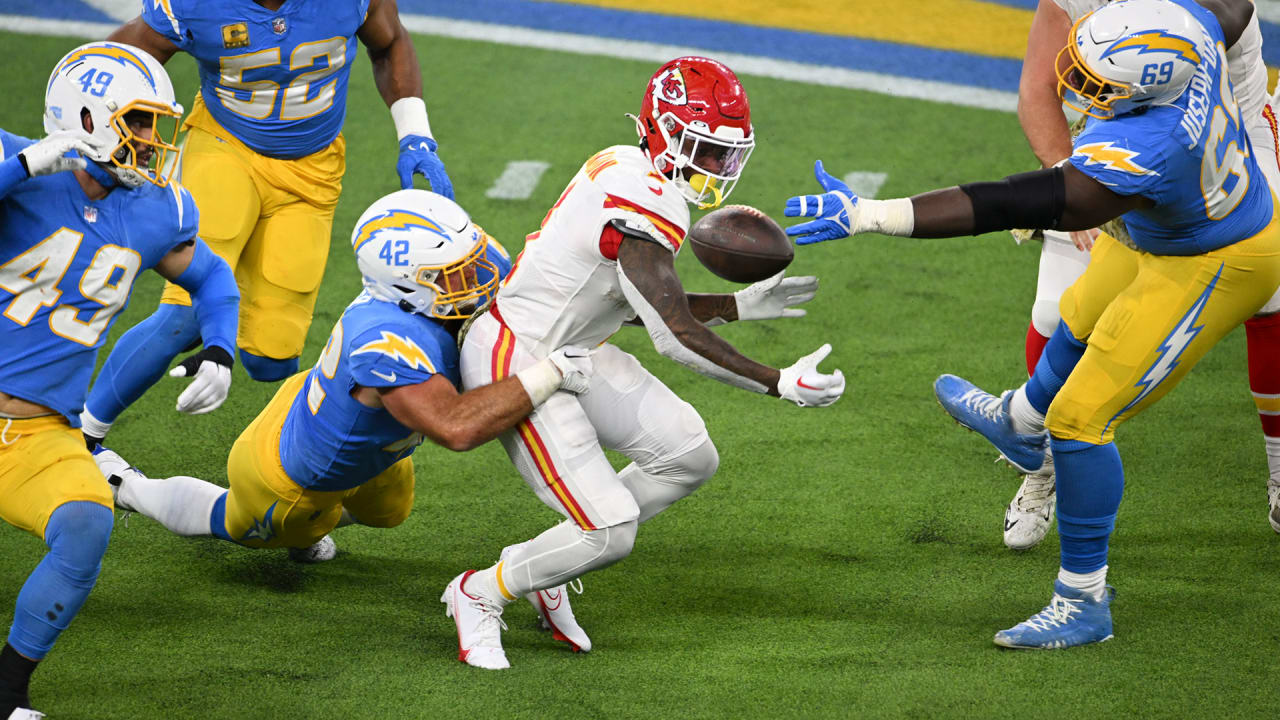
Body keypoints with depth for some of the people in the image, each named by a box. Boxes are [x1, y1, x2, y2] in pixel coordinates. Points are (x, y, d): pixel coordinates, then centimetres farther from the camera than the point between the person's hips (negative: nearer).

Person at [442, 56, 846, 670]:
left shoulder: (625, 169, 5)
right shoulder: (646, 210, -26)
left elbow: (639, 304, 14)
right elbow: (676, 337, -27)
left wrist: (740, 306, 9)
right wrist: (781, 385, -23)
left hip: (571, 351, 10)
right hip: (515, 364, -10)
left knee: (690, 458, 7)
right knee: (611, 533, -12)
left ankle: (541, 563, 21)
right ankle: (479, 594, 12)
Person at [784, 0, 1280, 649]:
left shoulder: (1137, 155, -45)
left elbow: (1009, 207, -45)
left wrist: (868, 217, -46)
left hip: (1207, 271, -10)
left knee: (1081, 417, -5)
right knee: (1081, 325, 34)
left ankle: (1084, 602, 9)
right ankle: (1019, 425, 67)